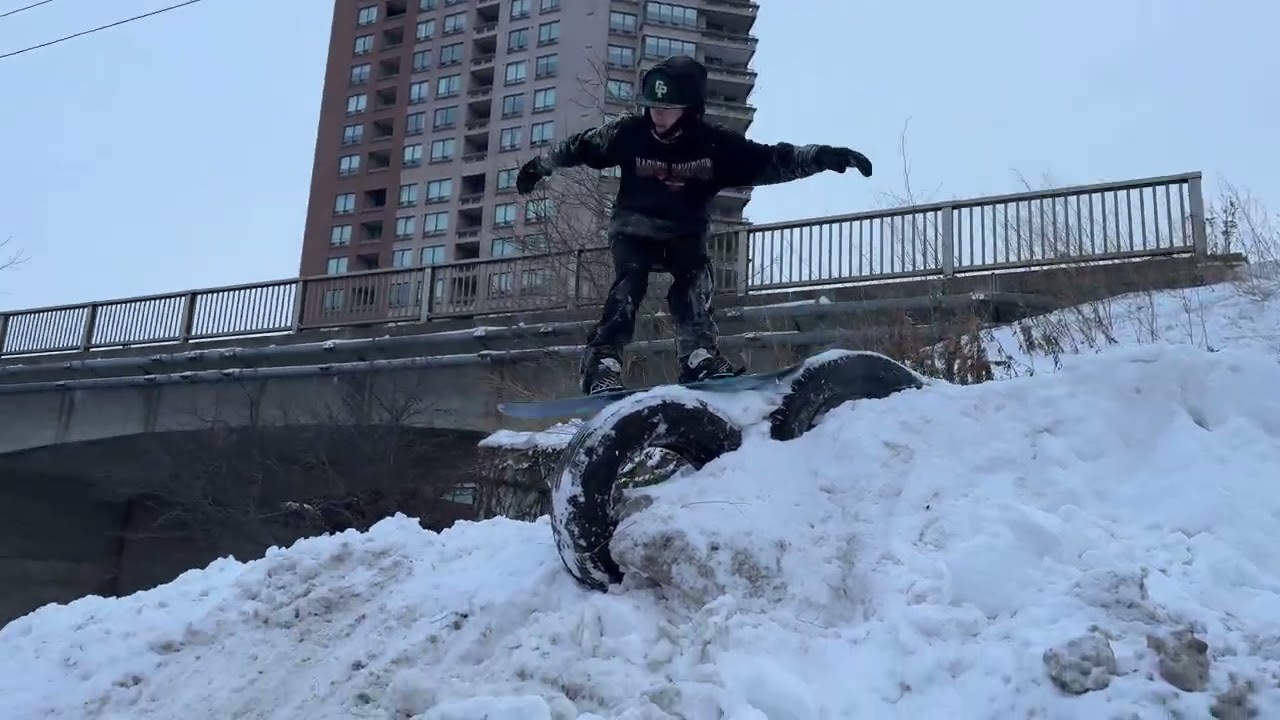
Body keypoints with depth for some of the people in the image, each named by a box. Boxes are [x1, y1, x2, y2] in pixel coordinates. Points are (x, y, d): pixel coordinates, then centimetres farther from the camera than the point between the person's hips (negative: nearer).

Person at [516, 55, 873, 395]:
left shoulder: (716, 144, -19)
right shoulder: (629, 133, -17)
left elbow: (773, 160, -20)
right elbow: (580, 146, -1)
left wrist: (824, 156, -32)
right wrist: (539, 166, 11)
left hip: (685, 232, 1)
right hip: (634, 228, -1)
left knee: (696, 280, -25)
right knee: (628, 285, -23)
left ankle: (700, 359, -26)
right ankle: (602, 363, -26)